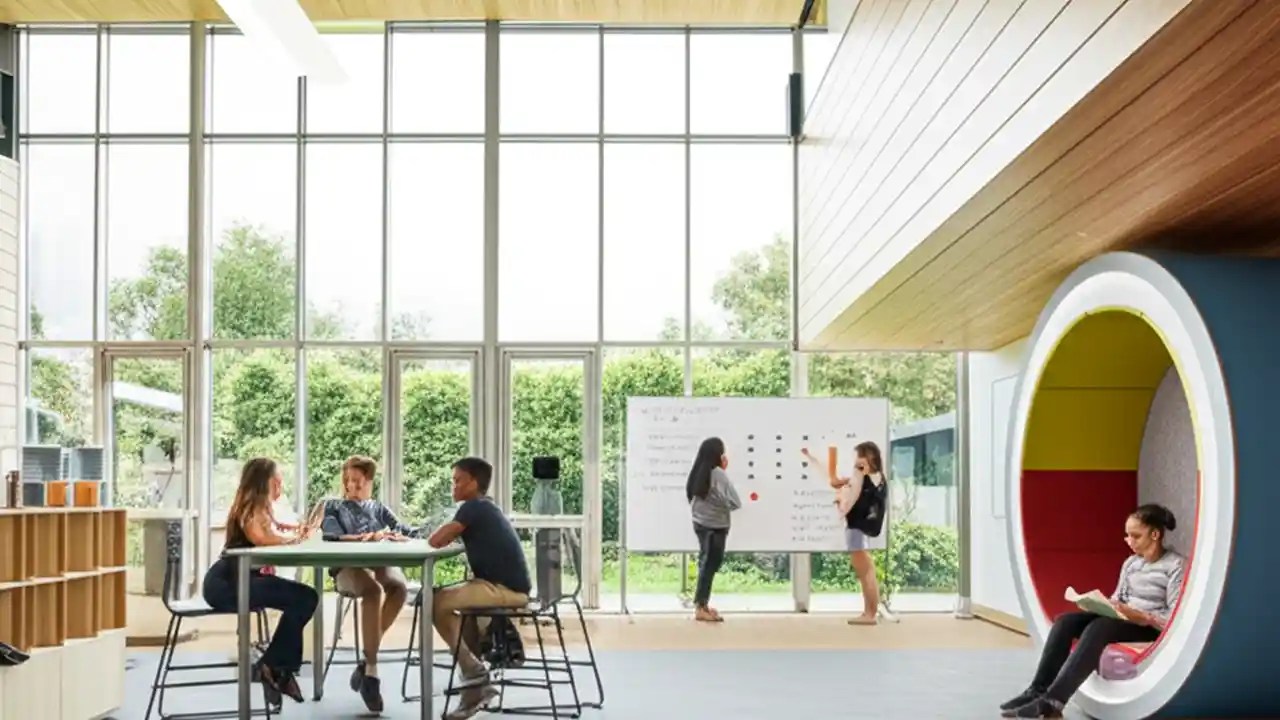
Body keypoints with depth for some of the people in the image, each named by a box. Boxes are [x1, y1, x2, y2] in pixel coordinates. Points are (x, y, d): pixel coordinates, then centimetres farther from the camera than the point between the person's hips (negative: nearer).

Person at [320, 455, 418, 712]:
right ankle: (372, 669, -35)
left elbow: (410, 534, 16)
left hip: (381, 563, 3)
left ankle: (367, 662, -28)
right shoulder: (334, 507, 23)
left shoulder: (378, 508, 31)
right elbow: (332, 538, 1)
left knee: (400, 586, -36)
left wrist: (393, 537, -9)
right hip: (348, 567, -2)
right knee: (373, 591, -39)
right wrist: (368, 538, -16)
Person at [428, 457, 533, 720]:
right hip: (512, 587, 10)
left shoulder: (473, 507, -9)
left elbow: (435, 541, -13)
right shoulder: (487, 507, 19)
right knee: (464, 605, 31)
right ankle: (475, 687, 26)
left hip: (505, 589, -10)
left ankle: (472, 669, 3)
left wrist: (449, 532, 6)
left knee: (436, 603, -2)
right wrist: (453, 533, 13)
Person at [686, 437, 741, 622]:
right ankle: (701, 607, -1)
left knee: (706, 563, 15)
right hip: (715, 526, -7)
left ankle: (701, 604, 19)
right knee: (710, 565, -2)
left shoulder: (698, 472, 5)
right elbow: (734, 502, -18)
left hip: (700, 523, 7)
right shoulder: (718, 474, -16)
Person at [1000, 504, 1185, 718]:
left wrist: (1141, 617, -28)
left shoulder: (1176, 566, -8)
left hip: (1150, 628, -7)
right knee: (1065, 621, -17)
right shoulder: (1131, 563, 14)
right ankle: (1038, 690, -25)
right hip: (1123, 619, 8)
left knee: (1099, 628, -36)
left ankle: (1053, 700, -44)